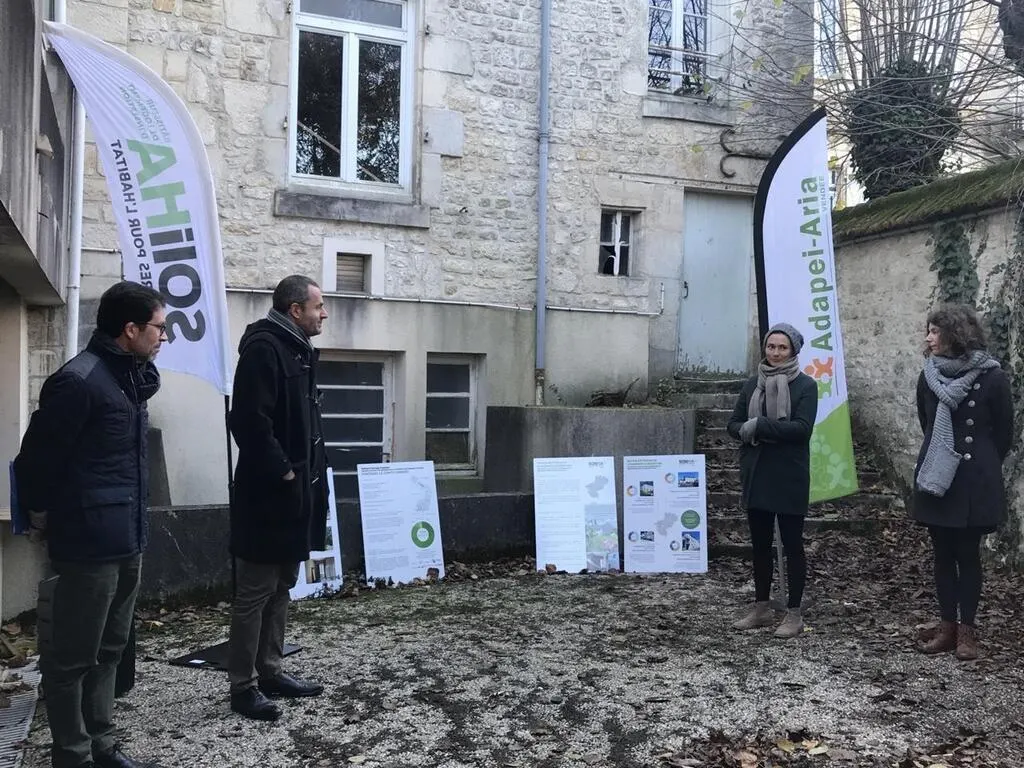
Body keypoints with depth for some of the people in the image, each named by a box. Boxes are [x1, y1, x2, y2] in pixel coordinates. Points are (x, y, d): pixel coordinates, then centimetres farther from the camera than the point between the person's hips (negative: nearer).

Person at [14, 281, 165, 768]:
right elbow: (36, 460, -14)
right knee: (72, 656, 5)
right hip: (89, 543, -9)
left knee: (108, 650, 18)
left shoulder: (129, 376, 10)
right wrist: (43, 515, 2)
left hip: (127, 540, 9)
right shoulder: (79, 380, -18)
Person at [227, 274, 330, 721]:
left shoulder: (298, 351, 16)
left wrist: (313, 471, 12)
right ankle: (243, 685, 9)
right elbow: (251, 421, -24)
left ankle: (269, 671, 27)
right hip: (267, 494, -10)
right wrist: (282, 472, -20)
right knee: (255, 592, -1)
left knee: (281, 587, 16)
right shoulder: (263, 348, -15)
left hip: (295, 491, 10)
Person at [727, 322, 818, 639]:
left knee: (792, 544, 5)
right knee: (760, 544, 13)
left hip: (789, 478, -5)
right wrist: (747, 432, -16)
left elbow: (802, 428, -18)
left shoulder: (805, 385, -5)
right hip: (756, 476, 5)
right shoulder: (752, 384, 8)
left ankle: (794, 613, 15)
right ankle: (762, 608, 26)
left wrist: (758, 426, -19)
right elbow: (734, 425, 6)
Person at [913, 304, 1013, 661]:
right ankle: (947, 627, 19)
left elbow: (1004, 433, 1)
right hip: (936, 478, 4)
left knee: (968, 554, 3)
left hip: (974, 483, -4)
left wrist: (983, 467, 9)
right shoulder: (928, 377, 2)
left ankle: (967, 630, 15)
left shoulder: (991, 377, -10)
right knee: (943, 554, 9)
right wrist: (942, 456, 15)